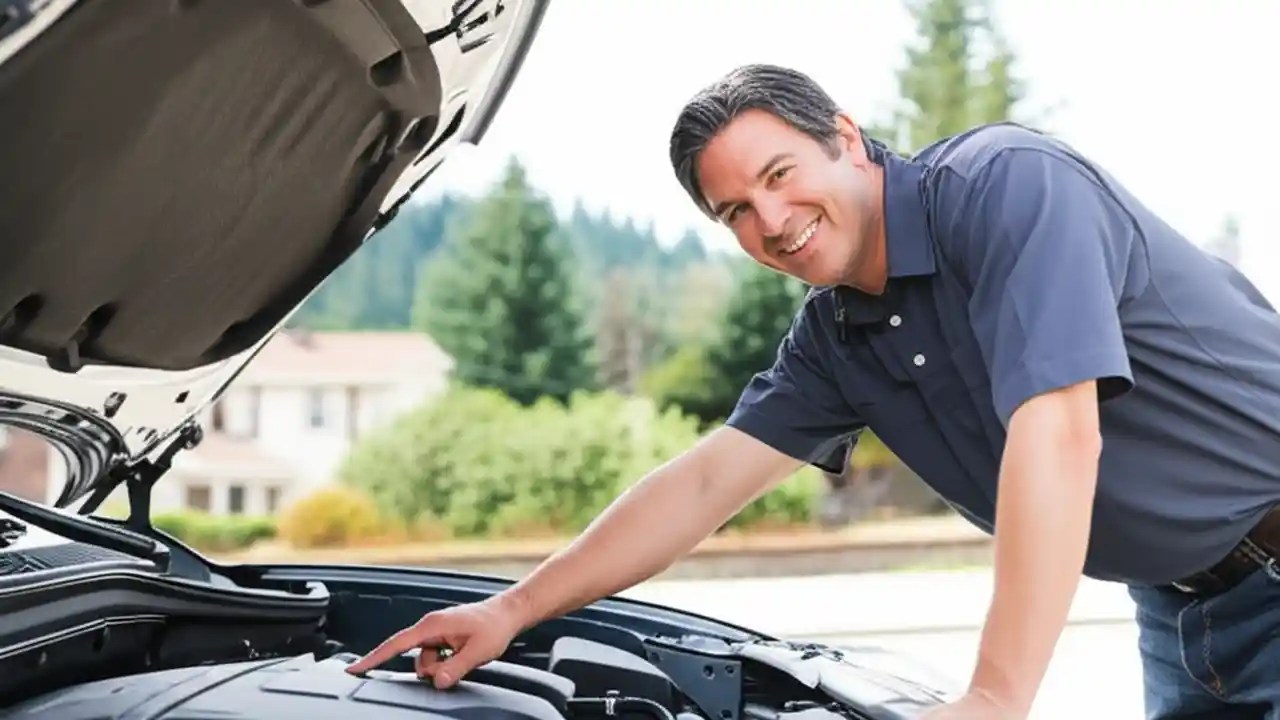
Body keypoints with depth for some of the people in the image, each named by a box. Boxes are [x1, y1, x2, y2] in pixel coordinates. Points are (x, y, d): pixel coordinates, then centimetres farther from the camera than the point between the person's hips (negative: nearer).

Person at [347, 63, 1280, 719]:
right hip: (1182, 608, 7)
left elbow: (1057, 436, -32)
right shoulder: (836, 339, 1)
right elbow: (704, 484, 6)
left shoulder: (1004, 182, -23)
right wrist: (511, 612, 3)